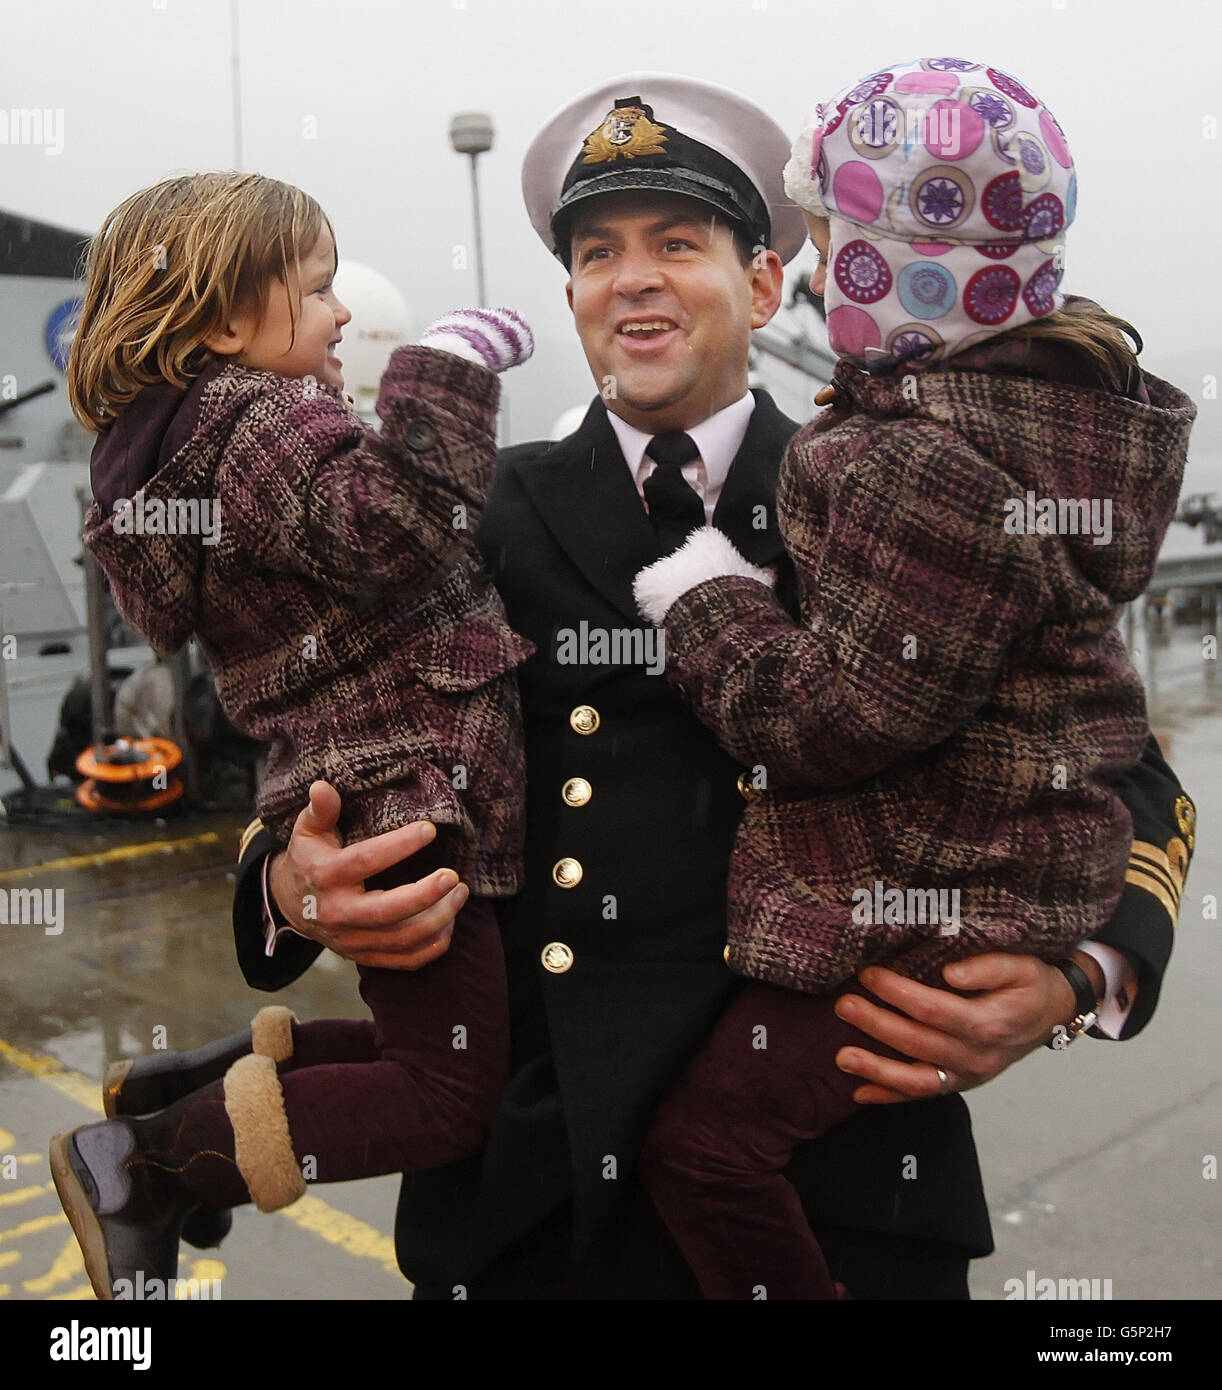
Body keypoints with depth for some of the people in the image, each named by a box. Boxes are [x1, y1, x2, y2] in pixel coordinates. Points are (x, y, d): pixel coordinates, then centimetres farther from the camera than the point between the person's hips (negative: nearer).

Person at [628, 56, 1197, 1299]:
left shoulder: (926, 468, -27)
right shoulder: (1064, 388, 6)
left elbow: (847, 718, -26)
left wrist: (706, 602, -14)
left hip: (932, 898, -11)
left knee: (711, 1140, -3)